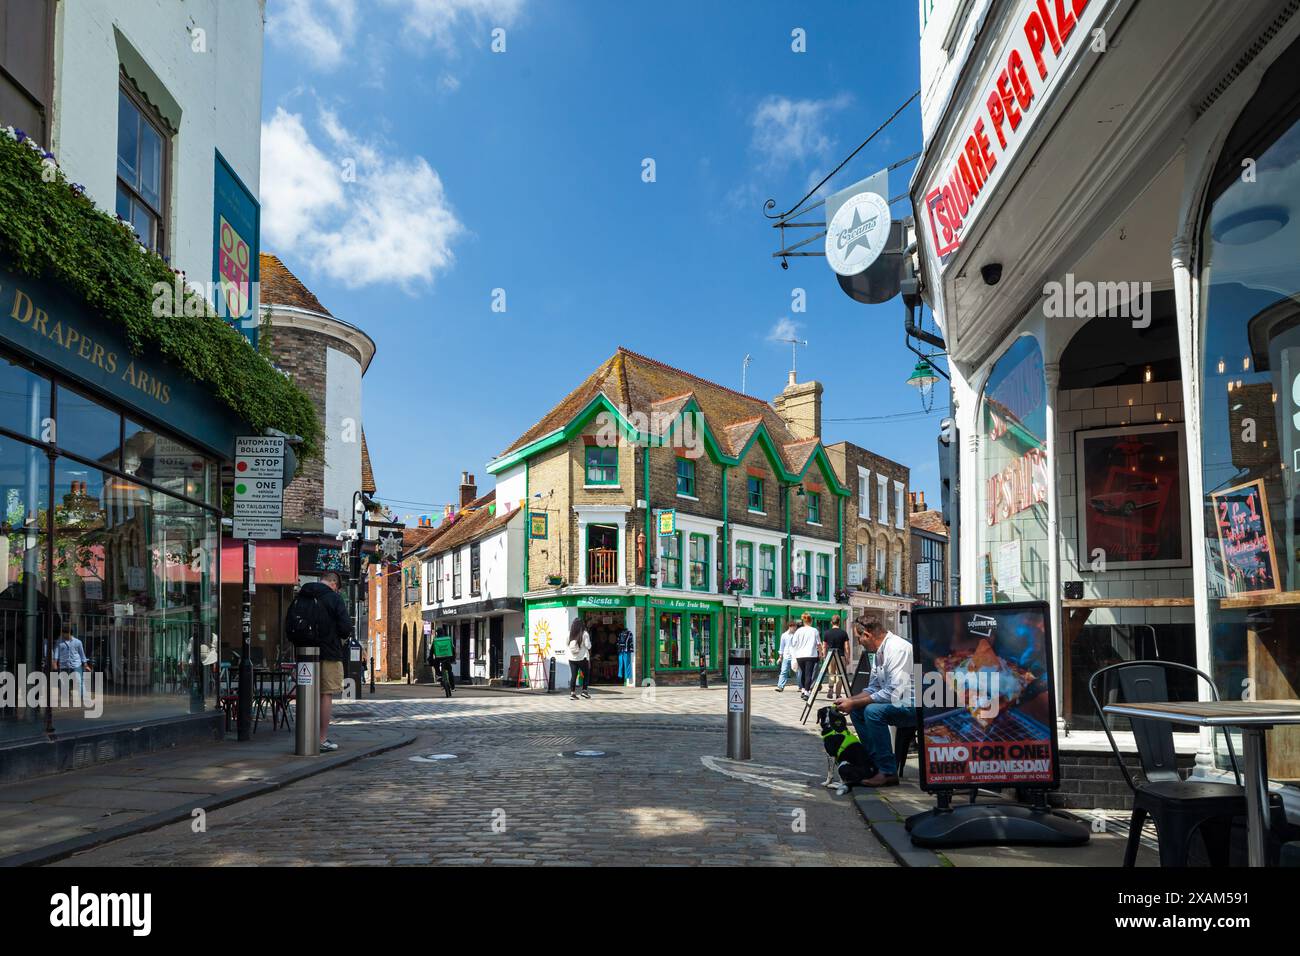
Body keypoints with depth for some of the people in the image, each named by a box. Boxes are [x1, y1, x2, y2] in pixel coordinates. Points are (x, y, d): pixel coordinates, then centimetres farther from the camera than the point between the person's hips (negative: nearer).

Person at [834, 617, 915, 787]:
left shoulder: (897, 649, -21)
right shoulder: (880, 651, 9)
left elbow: (894, 692, -27)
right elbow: (873, 689, 17)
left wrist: (854, 703, -20)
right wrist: (850, 700, 0)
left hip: (916, 705, -10)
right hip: (900, 703, 10)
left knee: (873, 710, -28)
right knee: (857, 709, 6)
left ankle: (888, 772, -17)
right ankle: (875, 761, 10)